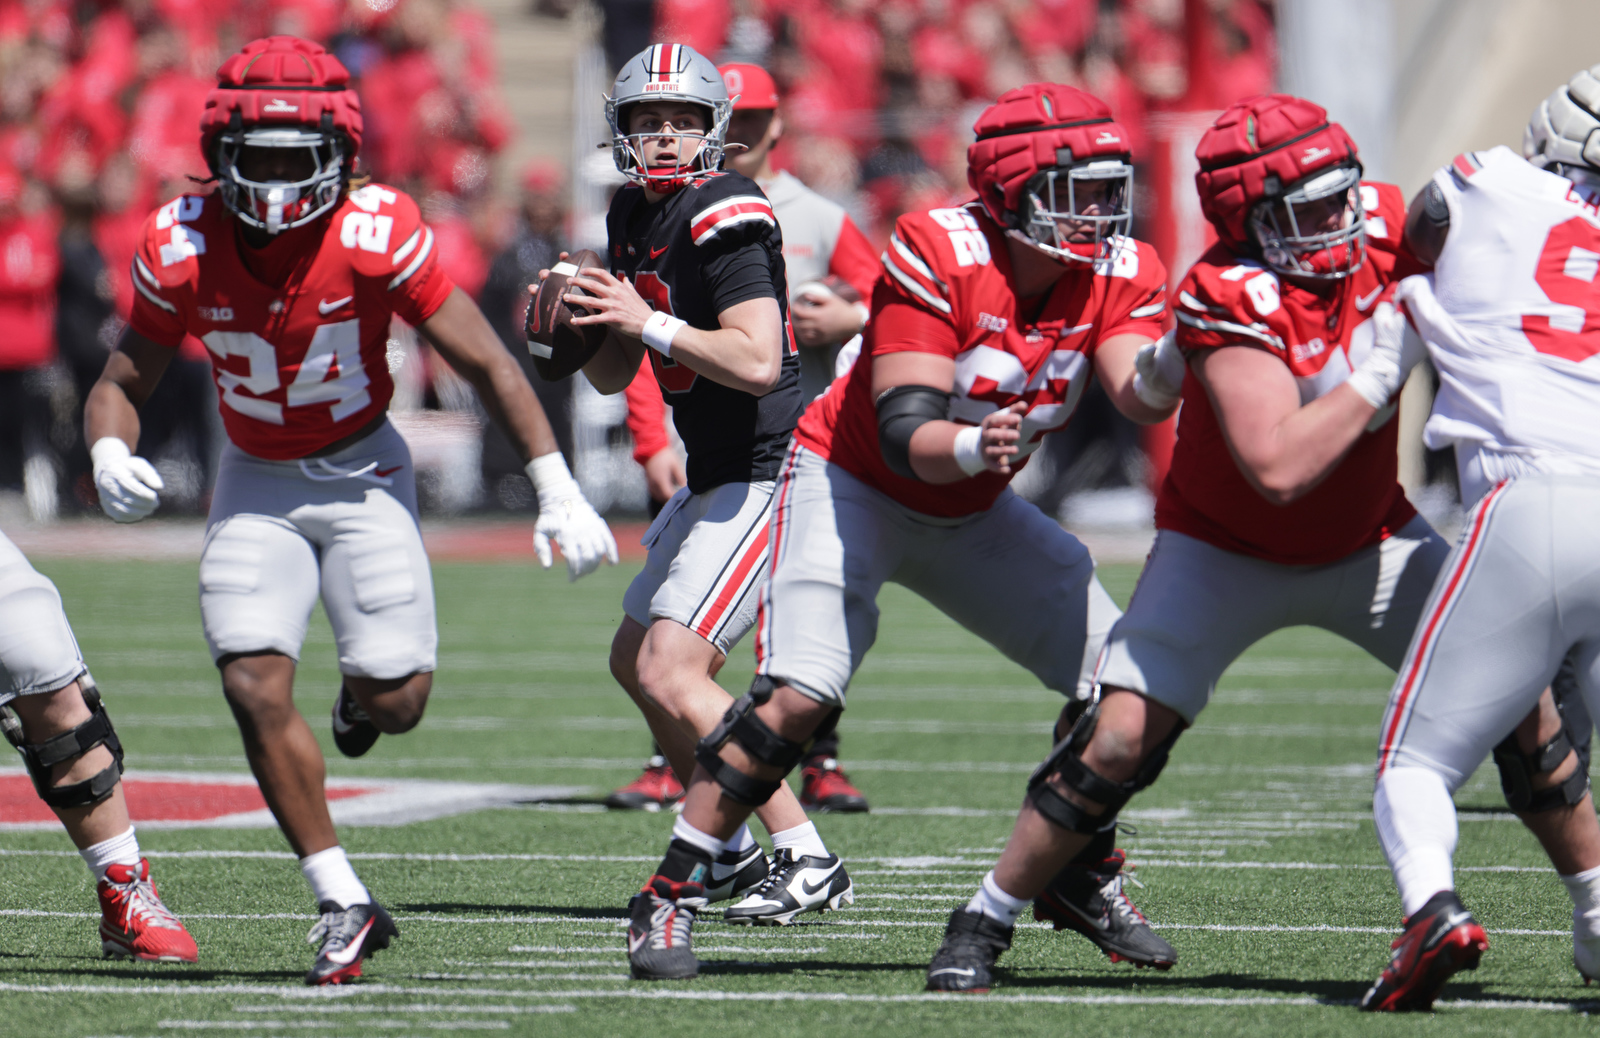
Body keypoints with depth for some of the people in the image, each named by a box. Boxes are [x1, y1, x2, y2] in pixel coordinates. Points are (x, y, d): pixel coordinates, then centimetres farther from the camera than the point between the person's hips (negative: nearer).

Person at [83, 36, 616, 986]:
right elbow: (124, 380, -2)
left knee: (396, 703, -11)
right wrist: (111, 456, -25)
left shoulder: (375, 235, -22)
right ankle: (345, 904, -3)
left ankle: (360, 692, 30)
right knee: (257, 688, -15)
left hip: (363, 472, -2)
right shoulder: (183, 249, -14)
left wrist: (558, 493, -18)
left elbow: (486, 363, -15)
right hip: (257, 482, 2)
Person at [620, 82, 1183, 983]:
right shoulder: (940, 258, -28)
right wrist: (972, 446, -54)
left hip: (972, 512, 6)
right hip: (855, 485, -6)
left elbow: (1143, 400, -29)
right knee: (798, 698, -23)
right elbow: (906, 436, -33)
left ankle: (1086, 878, 21)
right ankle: (672, 899, -12)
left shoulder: (1117, 275, -12)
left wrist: (1174, 355, -51)